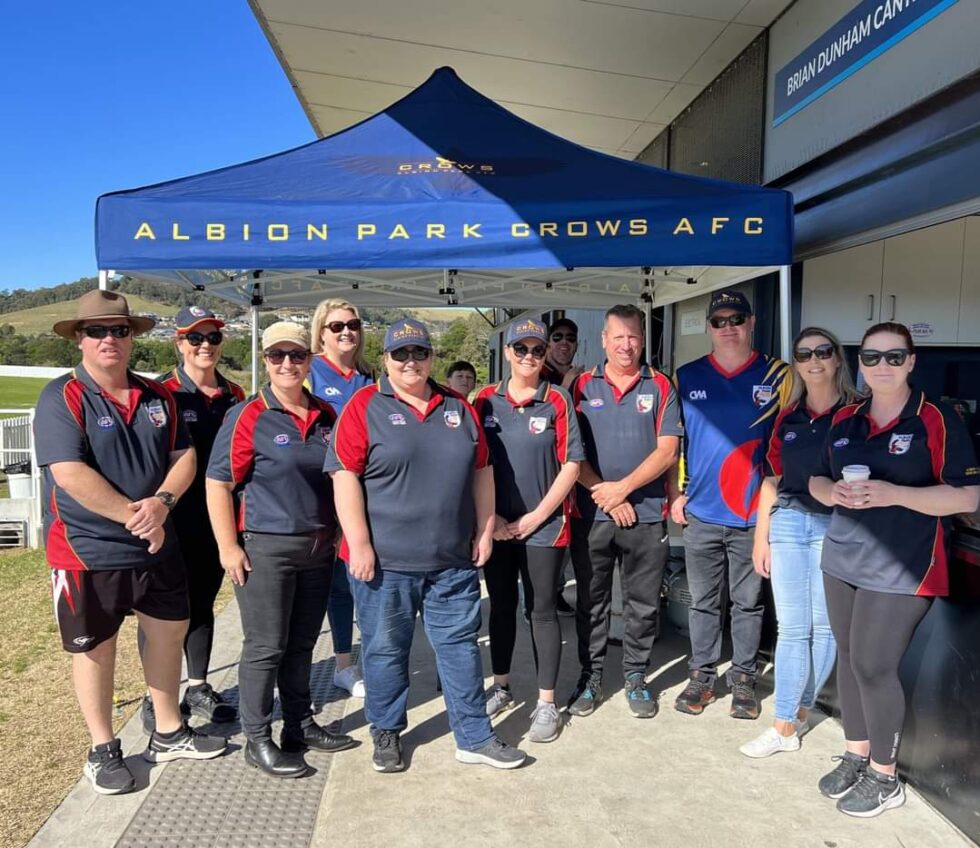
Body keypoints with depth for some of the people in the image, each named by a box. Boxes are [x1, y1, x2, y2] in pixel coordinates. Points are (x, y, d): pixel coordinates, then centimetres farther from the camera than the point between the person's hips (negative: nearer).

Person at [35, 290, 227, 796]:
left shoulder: (157, 396, 5)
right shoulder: (62, 397, -12)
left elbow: (183, 456, 1)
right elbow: (70, 475, -22)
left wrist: (162, 501, -18)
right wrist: (134, 516, -21)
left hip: (158, 545, 6)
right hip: (89, 550, -5)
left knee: (169, 633, 16)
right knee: (95, 649, 10)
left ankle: (168, 734, 35)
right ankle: (103, 751, 30)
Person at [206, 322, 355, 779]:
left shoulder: (326, 416, 7)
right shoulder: (248, 416, -9)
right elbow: (218, 485, -10)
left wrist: (339, 532, 14)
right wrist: (228, 547, -14)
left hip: (319, 548, 5)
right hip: (265, 548, -5)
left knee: (302, 643, 16)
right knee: (266, 646, 3)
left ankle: (300, 725, 31)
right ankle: (257, 740, 19)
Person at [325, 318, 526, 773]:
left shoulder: (458, 408, 9)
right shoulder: (364, 407, -5)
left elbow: (481, 472, 13)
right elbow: (345, 477, -11)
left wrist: (484, 531, 8)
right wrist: (359, 545, -15)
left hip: (453, 561, 4)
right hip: (384, 561, -3)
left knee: (460, 645, 11)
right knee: (385, 649, 11)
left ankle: (475, 736, 25)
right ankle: (387, 733, 31)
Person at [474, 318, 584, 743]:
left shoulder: (557, 400, -4)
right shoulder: (486, 400, 2)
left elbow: (570, 465, -7)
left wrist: (534, 517, -10)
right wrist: (489, 516, -5)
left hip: (543, 525, -2)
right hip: (496, 526, 3)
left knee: (542, 610, 5)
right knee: (501, 606, 16)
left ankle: (547, 704, 18)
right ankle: (501, 687, 34)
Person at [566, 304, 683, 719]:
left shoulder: (660, 387, 3)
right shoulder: (583, 386, 3)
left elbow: (667, 450, -4)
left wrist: (623, 487, -13)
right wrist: (603, 494, -10)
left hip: (646, 513, 0)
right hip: (592, 513, 0)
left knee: (643, 604, 11)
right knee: (591, 602, 12)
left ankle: (636, 677, 28)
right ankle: (590, 677, 27)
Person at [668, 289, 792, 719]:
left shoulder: (778, 375, 0)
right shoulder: (687, 377, 4)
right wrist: (675, 495, 1)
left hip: (756, 515, -1)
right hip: (700, 513, 1)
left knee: (748, 603, 12)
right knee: (703, 602, 12)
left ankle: (743, 679, 26)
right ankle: (701, 676, 26)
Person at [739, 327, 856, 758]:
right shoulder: (787, 419, 11)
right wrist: (760, 537, 10)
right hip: (788, 525, 3)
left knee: (824, 626, 6)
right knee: (792, 628, 4)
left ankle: (797, 714, 22)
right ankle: (786, 726, 11)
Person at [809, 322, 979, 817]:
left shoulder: (937, 420, -8)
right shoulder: (844, 420, 9)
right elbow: (817, 480, 15)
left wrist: (893, 493, -23)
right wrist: (834, 492, -8)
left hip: (900, 568, -5)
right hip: (841, 559, 6)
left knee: (874, 666, -2)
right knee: (848, 658, 13)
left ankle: (884, 777, 18)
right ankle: (855, 755, 31)